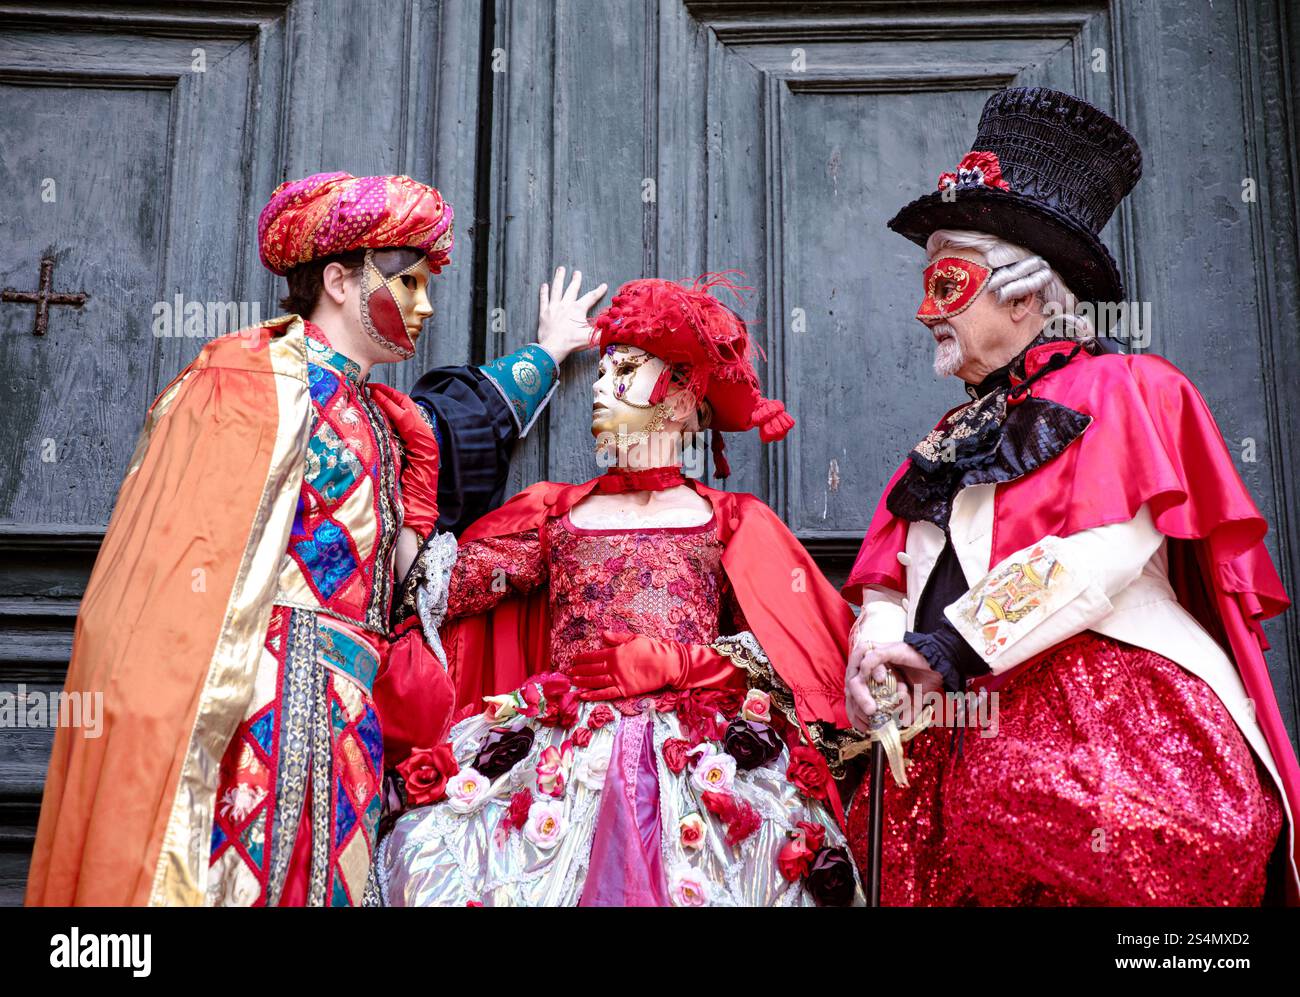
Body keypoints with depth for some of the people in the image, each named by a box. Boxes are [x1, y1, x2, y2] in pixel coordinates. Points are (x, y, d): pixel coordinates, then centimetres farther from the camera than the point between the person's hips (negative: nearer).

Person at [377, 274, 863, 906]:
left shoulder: (731, 521, 13)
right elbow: (443, 586, 7)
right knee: (434, 853, -19)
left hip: (700, 761, -1)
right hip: (560, 761, 1)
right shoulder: (553, 512, 18)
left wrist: (669, 662, -5)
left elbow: (801, 647, 6)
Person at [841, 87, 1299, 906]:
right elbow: (887, 576, 15)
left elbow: (1098, 560, -11)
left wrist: (945, 648, -12)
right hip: (958, 745, 6)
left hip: (1111, 734, -5)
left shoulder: (1123, 391, 4)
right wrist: (876, 649, -8)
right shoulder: (952, 441, 23)